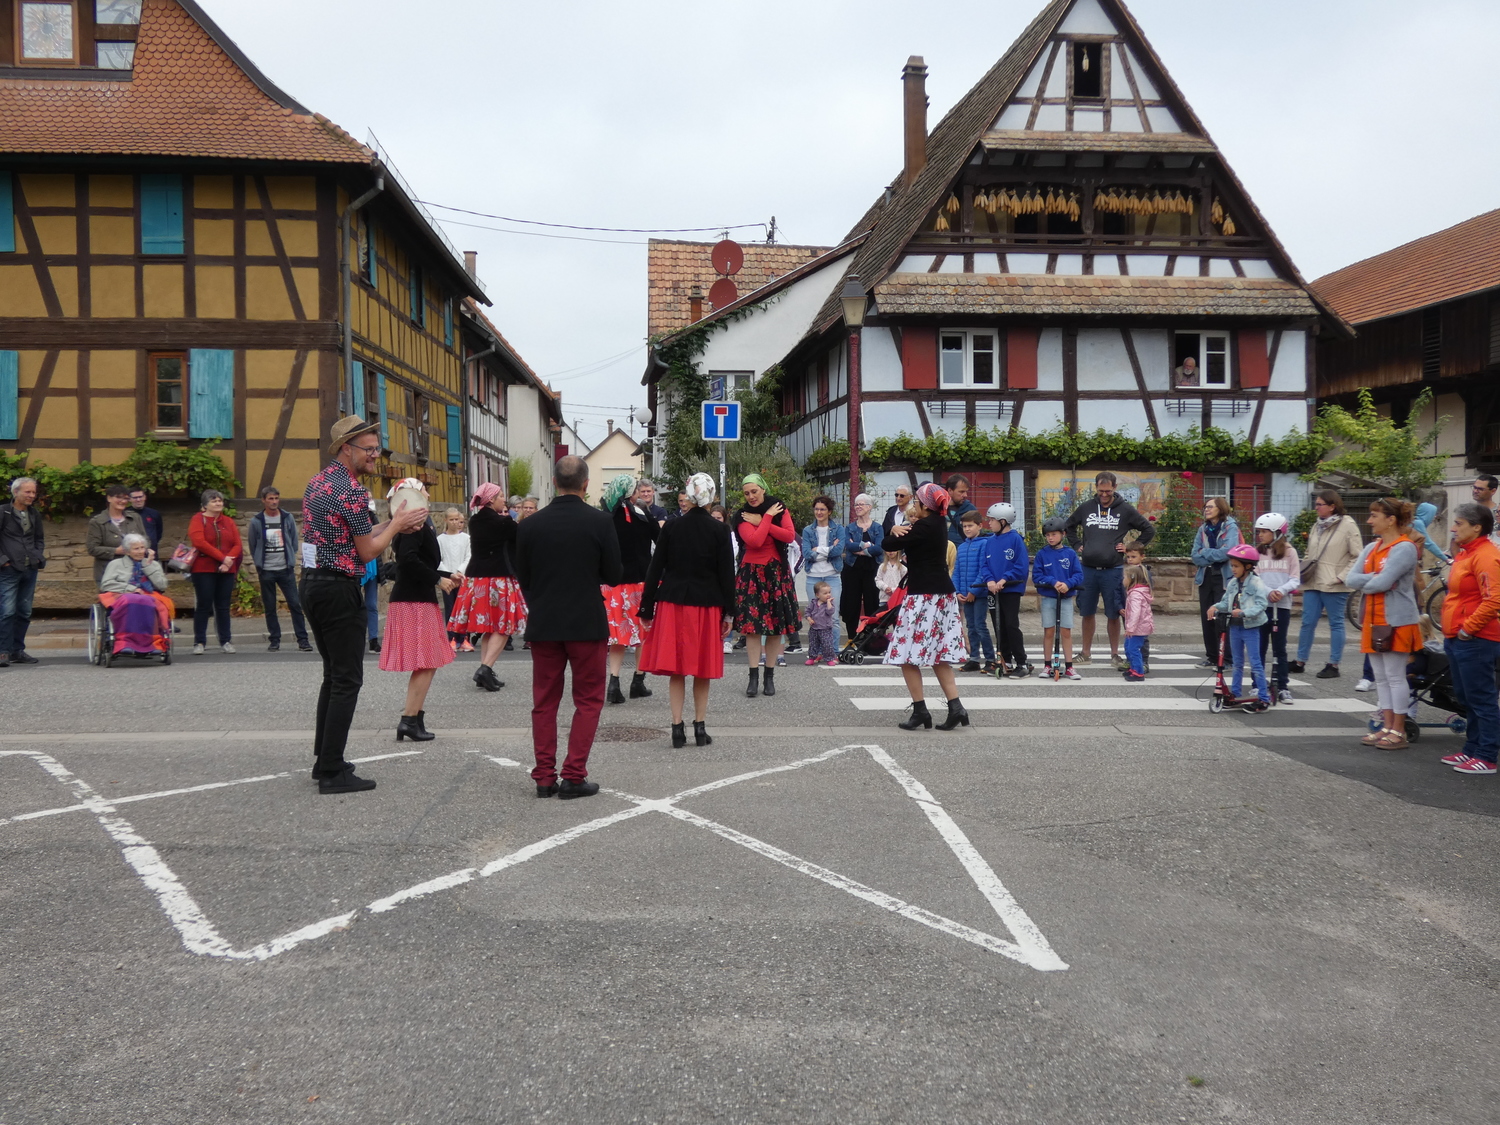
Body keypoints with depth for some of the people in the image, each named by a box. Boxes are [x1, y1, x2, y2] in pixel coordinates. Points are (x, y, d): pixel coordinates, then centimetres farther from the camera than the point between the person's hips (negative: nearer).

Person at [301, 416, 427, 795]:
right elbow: (368, 551, -12)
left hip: (312, 584, 10)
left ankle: (324, 760, 23)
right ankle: (332, 772, -2)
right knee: (347, 681, -4)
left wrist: (393, 523, 15)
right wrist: (396, 524, 1)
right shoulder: (352, 490, -15)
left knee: (333, 675, 17)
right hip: (339, 590, -10)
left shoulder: (317, 483, 14)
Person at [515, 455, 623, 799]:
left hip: (542, 625, 3)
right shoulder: (600, 522, -10)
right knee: (588, 701, 8)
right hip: (587, 624, -3)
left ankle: (544, 777, 13)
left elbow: (522, 577, 5)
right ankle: (574, 776, 4)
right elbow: (614, 576, -6)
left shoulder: (531, 524, -2)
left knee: (544, 702, 12)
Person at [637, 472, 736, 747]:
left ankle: (677, 727, 3)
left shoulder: (671, 527, -1)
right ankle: (700, 728, 13)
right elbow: (727, 573, -3)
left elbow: (655, 568, -1)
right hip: (707, 604, 0)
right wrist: (728, 613, 3)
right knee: (703, 668, 10)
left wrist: (647, 608, 4)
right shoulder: (719, 529, -4)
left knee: (676, 669, 5)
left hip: (672, 602, 1)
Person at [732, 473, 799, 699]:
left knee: (776, 625, 4)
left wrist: (760, 522, -12)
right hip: (752, 572, -2)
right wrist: (767, 517, -12)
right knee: (752, 625, -6)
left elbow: (789, 535, -11)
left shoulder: (780, 509, 4)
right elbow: (754, 541, -19)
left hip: (777, 572, 2)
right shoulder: (742, 517, -2)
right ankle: (754, 676, -1)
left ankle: (770, 676, 12)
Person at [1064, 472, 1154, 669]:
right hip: (1088, 570, 2)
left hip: (1112, 571, -2)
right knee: (1087, 613, 9)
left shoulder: (1125, 510, 0)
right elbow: (1069, 526, 23)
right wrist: (1077, 545, 11)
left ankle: (1115, 654, 14)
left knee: (1113, 614, 3)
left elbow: (1149, 530, 7)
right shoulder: (1086, 508, 7)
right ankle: (1086, 653, 19)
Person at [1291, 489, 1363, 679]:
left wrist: (1342, 576, -15)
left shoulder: (1347, 526, -7)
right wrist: (1304, 571, 6)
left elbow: (1358, 557, -9)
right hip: (1313, 583, 6)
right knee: (1308, 623, 7)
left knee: (1336, 624, 3)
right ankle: (1300, 662, 15)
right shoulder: (1316, 527, 13)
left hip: (1334, 586, -6)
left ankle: (1333, 665, 9)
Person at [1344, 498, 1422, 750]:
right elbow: (1350, 578, 3)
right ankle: (1387, 727, 17)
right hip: (1374, 620, 8)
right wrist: (1377, 579, -12)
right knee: (1380, 677, 11)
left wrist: (1364, 583, -2)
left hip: (1397, 621, -8)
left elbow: (1382, 582, -22)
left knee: (1395, 676, -3)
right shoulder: (1371, 548, 13)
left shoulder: (1404, 548, -12)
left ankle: (1399, 732, 3)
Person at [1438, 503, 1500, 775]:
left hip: (1476, 641, -10)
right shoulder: (1465, 553, 16)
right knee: (1467, 700, 16)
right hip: (1458, 640, 10)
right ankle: (1472, 751, 25)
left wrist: (1468, 628, -19)